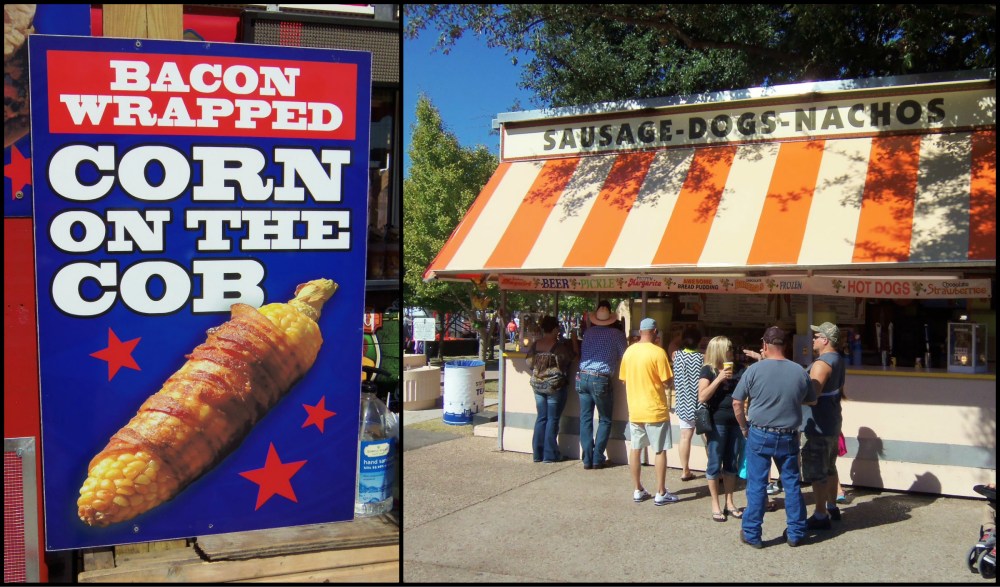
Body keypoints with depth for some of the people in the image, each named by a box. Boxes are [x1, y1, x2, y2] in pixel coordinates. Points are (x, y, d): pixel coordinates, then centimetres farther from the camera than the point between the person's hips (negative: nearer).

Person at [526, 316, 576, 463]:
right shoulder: (561, 345, -13)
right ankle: (550, 454, 5)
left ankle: (538, 453, 13)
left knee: (541, 418, 12)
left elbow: (529, 362, 6)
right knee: (553, 419, 3)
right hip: (555, 386, -5)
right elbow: (573, 358, -7)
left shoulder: (535, 345, 2)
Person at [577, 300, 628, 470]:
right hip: (601, 379, -3)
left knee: (585, 419, 8)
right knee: (604, 420, 10)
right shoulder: (617, 334, 2)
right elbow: (624, 357, 8)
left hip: (582, 377, 4)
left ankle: (587, 458, 7)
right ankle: (597, 458, 6)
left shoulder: (589, 332, 12)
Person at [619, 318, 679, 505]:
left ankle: (638, 490, 18)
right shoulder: (658, 352, -15)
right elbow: (667, 381, -15)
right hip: (655, 410, -6)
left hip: (634, 410, 6)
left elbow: (624, 379, 9)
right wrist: (667, 377, 6)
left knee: (635, 449, 12)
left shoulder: (629, 351, 2)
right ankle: (661, 493, 6)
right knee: (660, 451, 3)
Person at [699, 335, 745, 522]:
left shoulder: (734, 369, 12)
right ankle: (715, 505, 10)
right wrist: (719, 379, -18)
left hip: (735, 422, 6)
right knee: (715, 464, 2)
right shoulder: (708, 370, -4)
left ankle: (729, 503, 20)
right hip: (717, 423, -5)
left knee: (731, 464, 11)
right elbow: (702, 397, -15)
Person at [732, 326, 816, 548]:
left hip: (759, 435, -2)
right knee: (792, 484, 14)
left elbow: (736, 402, -7)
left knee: (756, 485, 5)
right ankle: (796, 533, 22)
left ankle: (751, 534, 12)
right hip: (789, 437, 2)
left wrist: (744, 427, 7)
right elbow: (811, 400, 11)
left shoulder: (754, 370, -11)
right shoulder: (799, 372, -4)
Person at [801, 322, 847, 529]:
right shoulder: (838, 360, 11)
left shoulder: (821, 364, -21)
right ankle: (832, 507, 32)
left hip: (817, 426, -10)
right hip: (832, 422, 10)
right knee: (829, 468, 21)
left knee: (817, 473, -4)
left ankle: (820, 516, 0)